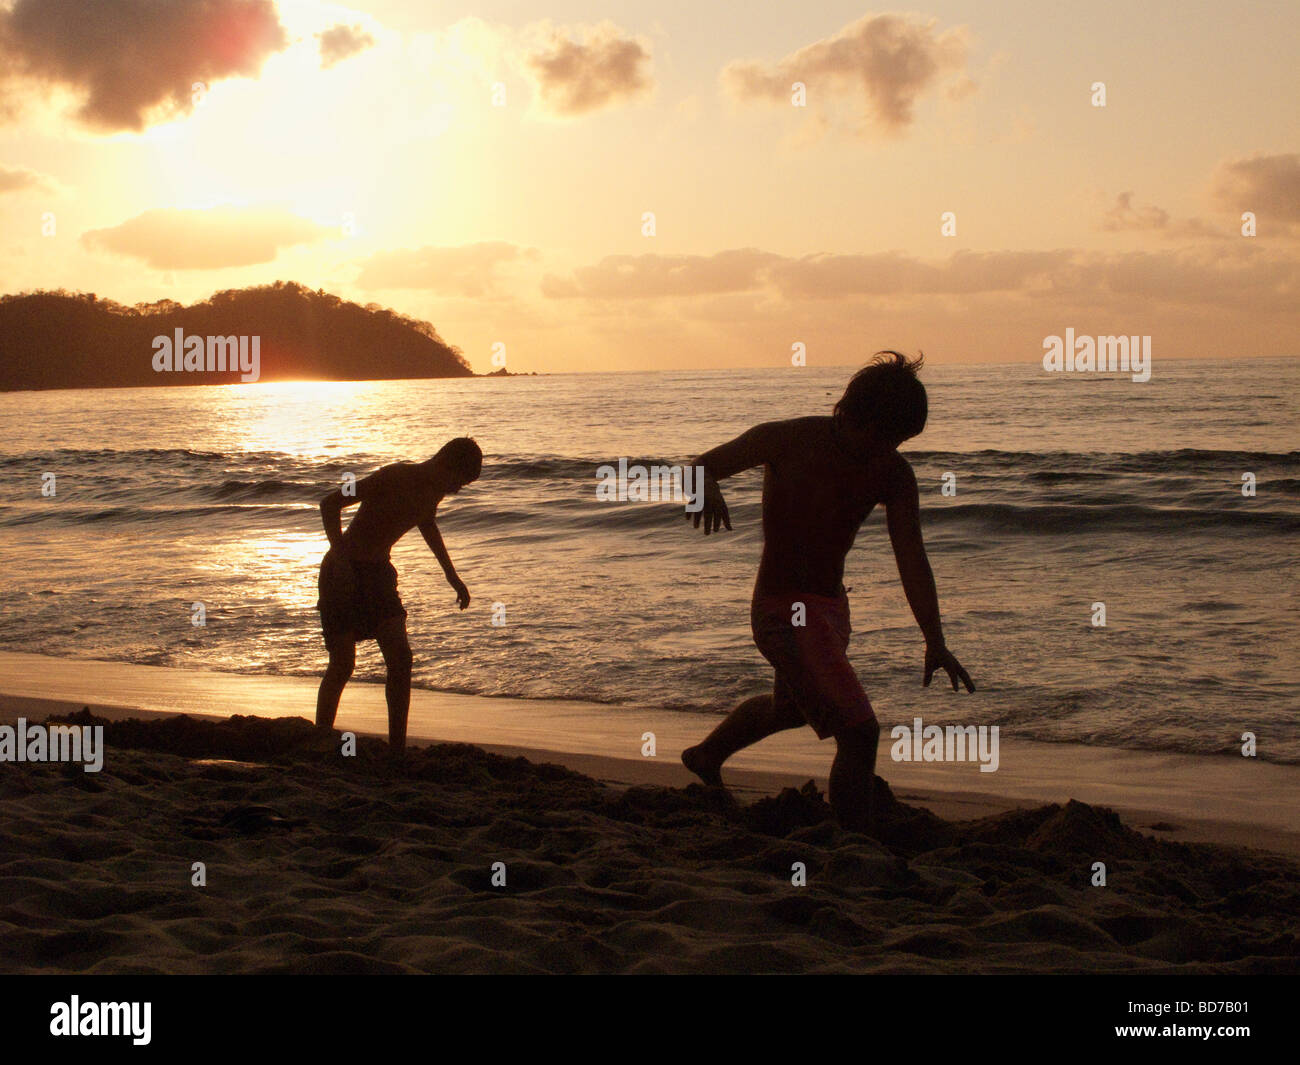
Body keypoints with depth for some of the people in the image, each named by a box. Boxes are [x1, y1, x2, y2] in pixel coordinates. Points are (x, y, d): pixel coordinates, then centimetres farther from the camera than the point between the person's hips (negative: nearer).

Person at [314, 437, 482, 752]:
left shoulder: (433, 491, 1)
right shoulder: (395, 478, -23)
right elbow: (330, 504, -22)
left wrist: (451, 575, 26)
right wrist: (340, 557, -30)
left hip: (379, 572, 7)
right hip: (344, 572, -7)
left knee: (400, 658, -4)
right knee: (342, 665, -8)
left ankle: (397, 749, 1)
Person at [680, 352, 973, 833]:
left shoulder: (893, 473, -4)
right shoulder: (788, 441, -16)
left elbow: (911, 557, -9)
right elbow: (703, 464, -7)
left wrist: (935, 641, -20)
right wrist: (708, 488, -32)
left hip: (831, 607, 8)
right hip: (784, 610, -8)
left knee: (790, 708, 33)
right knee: (859, 731, -19)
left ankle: (705, 757, 59)